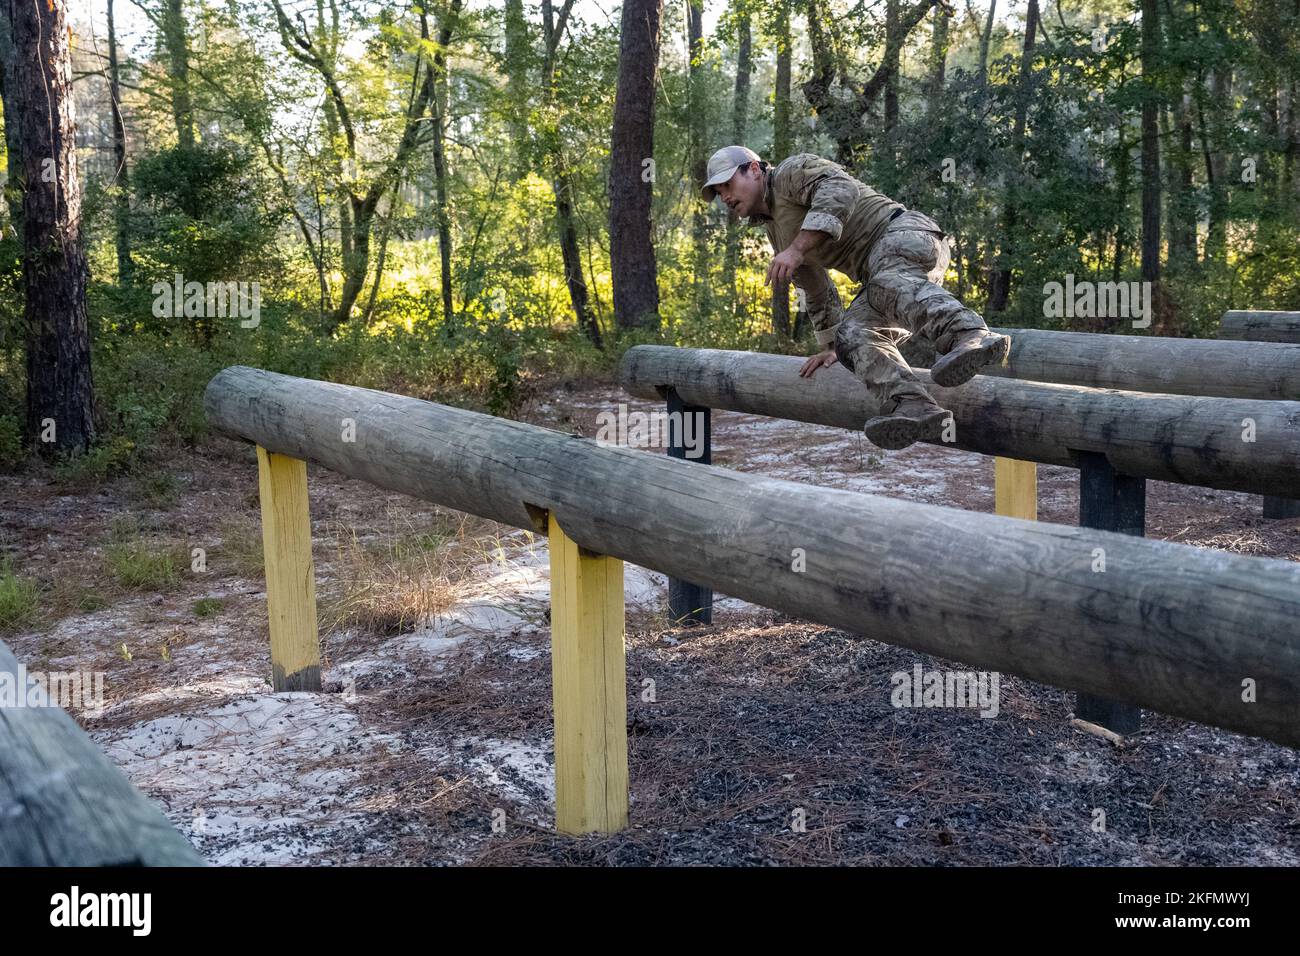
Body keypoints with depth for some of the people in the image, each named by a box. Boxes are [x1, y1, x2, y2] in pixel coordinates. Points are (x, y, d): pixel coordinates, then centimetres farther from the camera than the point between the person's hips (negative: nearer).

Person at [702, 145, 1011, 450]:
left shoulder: (791, 171, 4)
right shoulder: (778, 233, 29)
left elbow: (840, 189, -18)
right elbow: (818, 294, 39)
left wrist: (797, 248, -23)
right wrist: (830, 347, 38)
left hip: (903, 233, -8)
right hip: (885, 277, 8)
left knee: (890, 283, -39)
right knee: (853, 335, -19)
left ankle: (972, 337, -64)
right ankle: (912, 409, -45)